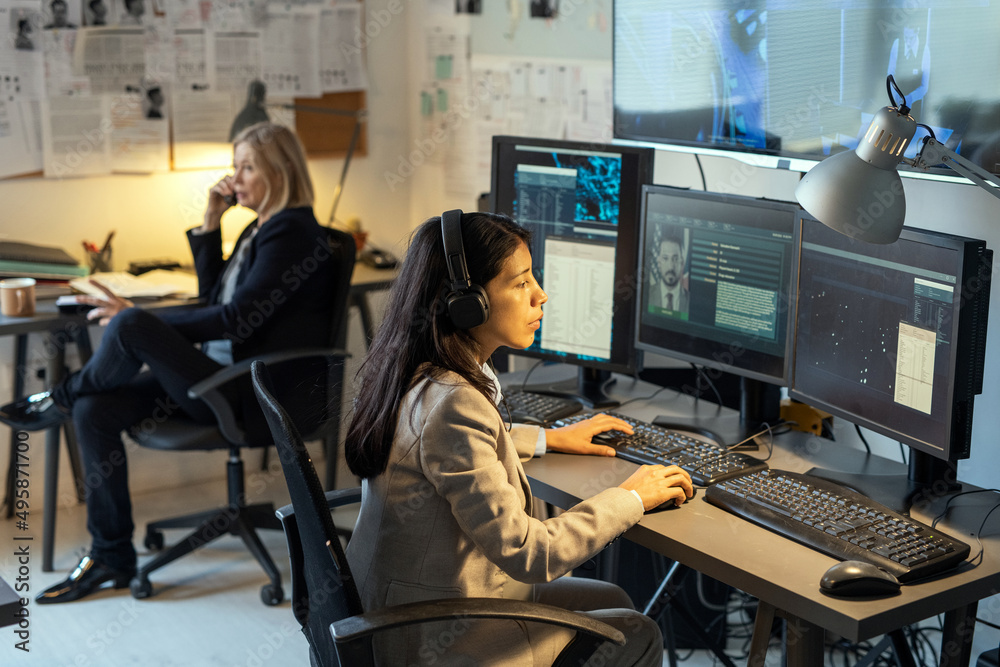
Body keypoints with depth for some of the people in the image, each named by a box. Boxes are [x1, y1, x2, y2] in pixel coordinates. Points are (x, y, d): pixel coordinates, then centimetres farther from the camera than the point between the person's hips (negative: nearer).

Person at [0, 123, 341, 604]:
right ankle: (110, 558, 4)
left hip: (257, 394, -10)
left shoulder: (292, 232, -13)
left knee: (130, 326, -26)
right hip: (220, 377, 10)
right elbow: (212, 297, 23)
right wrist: (211, 222, 12)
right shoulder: (261, 228, 17)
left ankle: (63, 397, 6)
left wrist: (138, 320, -13)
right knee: (95, 411, -6)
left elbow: (238, 320, -20)